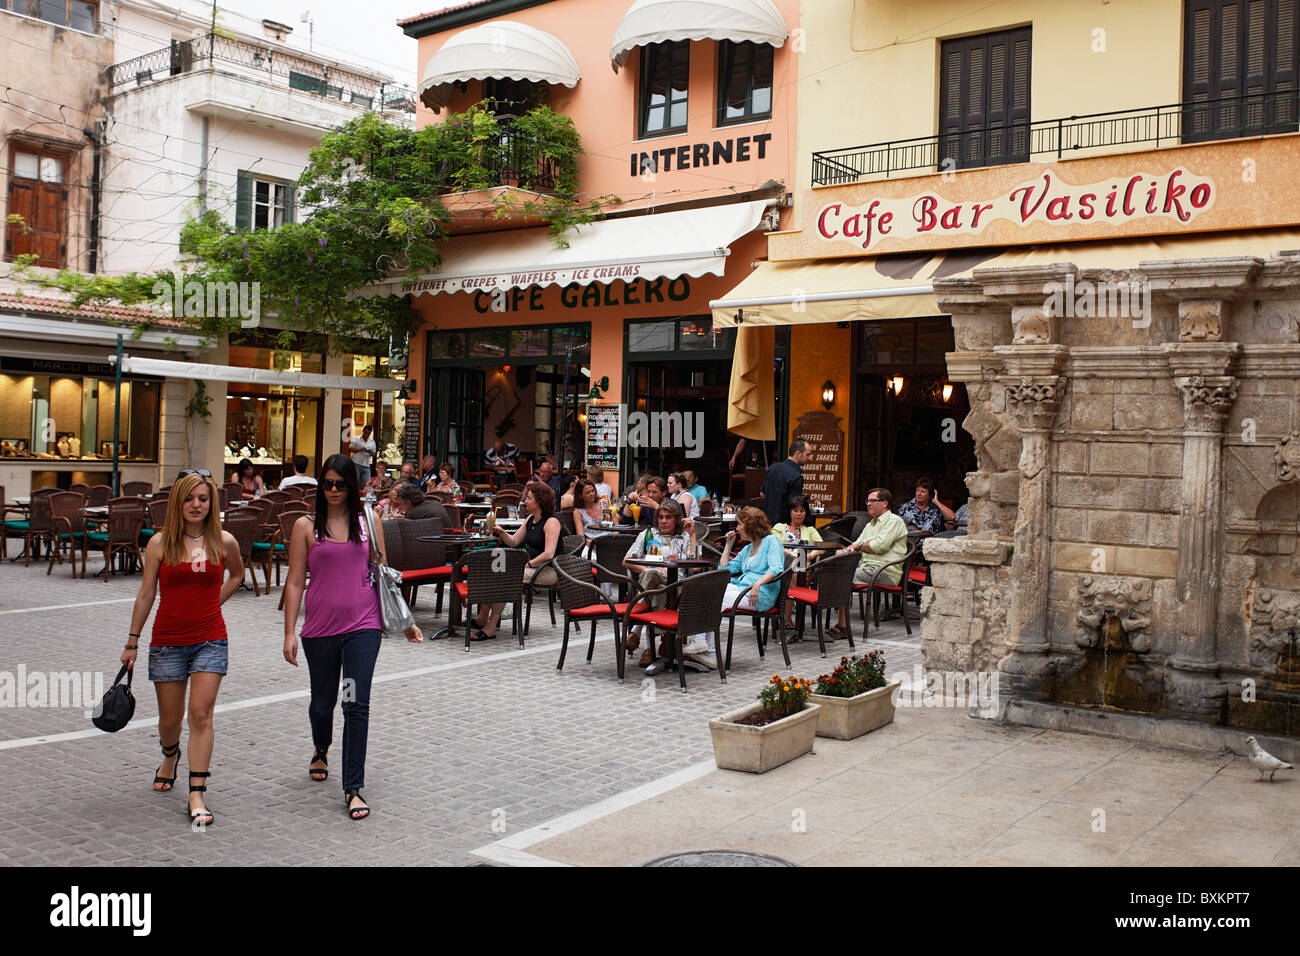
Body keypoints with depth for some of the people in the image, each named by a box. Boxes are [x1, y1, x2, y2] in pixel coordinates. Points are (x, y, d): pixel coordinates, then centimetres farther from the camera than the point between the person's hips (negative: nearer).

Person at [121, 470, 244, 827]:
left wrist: (212, 602, 9)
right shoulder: (160, 543, -3)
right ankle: (170, 755, 46)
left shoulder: (224, 542, -1)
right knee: (169, 719, 11)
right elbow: (146, 594, 3)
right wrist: (132, 643, 6)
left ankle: (197, 796, -4)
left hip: (210, 640, 0)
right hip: (167, 641, 0)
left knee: (201, 714, -9)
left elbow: (237, 574, 20)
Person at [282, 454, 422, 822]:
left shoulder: (368, 522, 5)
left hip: (363, 626, 0)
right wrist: (290, 633, -4)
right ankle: (321, 751, 48)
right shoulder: (306, 526, 1)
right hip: (320, 627, 1)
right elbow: (295, 582, 1)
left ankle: (353, 788, 0)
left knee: (357, 705, -8)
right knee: (323, 702, 15)